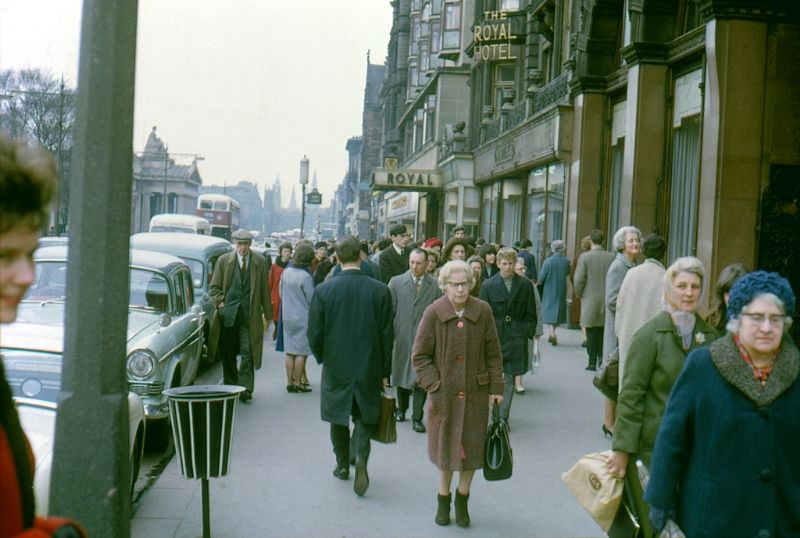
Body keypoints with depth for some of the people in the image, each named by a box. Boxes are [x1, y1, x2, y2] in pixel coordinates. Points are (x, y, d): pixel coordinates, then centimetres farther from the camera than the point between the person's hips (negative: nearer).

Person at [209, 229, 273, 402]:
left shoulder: (260, 263, 4)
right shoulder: (224, 261, 5)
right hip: (228, 315, 1)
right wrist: (220, 303, -5)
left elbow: (265, 290, 7)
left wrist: (267, 314, 5)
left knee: (247, 353, -6)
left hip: (250, 316, -1)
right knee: (228, 354, 8)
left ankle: (245, 389, -2)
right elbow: (214, 287, 10)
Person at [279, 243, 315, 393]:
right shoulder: (305, 276, -19)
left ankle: (290, 381, 15)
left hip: (287, 317, 6)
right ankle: (298, 382, 6)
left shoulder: (286, 272, 1)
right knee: (301, 352, 3)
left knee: (289, 351, 11)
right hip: (302, 318, -6)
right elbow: (312, 299, -13)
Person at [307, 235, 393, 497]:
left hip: (335, 367, 0)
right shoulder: (380, 290, -10)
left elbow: (314, 335, -6)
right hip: (369, 368, 0)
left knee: (339, 419, 18)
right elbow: (386, 335, -6)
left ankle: (343, 465, 28)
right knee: (364, 417, 13)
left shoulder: (323, 290, -11)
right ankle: (361, 456, -10)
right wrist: (385, 372, 4)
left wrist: (322, 358, 14)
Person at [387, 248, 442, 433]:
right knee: (401, 374, 15)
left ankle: (417, 418, 4)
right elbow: (389, 310, 4)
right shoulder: (396, 282, 2)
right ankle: (401, 409, 35)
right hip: (402, 336, 2)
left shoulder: (436, 285, 0)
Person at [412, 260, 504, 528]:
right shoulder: (433, 313, -10)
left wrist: (496, 387, 1)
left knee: (472, 447, 8)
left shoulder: (483, 311, -5)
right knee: (446, 446, 11)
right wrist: (434, 385, -12)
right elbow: (420, 355, -4)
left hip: (476, 393, 1)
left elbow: (493, 353, 2)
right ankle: (443, 500, 31)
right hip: (444, 393, -1)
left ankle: (462, 500, 29)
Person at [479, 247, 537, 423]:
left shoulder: (525, 285, 5)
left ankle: (503, 417, 10)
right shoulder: (488, 285, 3)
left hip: (516, 339, 1)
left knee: (509, 379, 4)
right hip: (494, 337, -1)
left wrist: (526, 334, -2)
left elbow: (530, 315, 8)